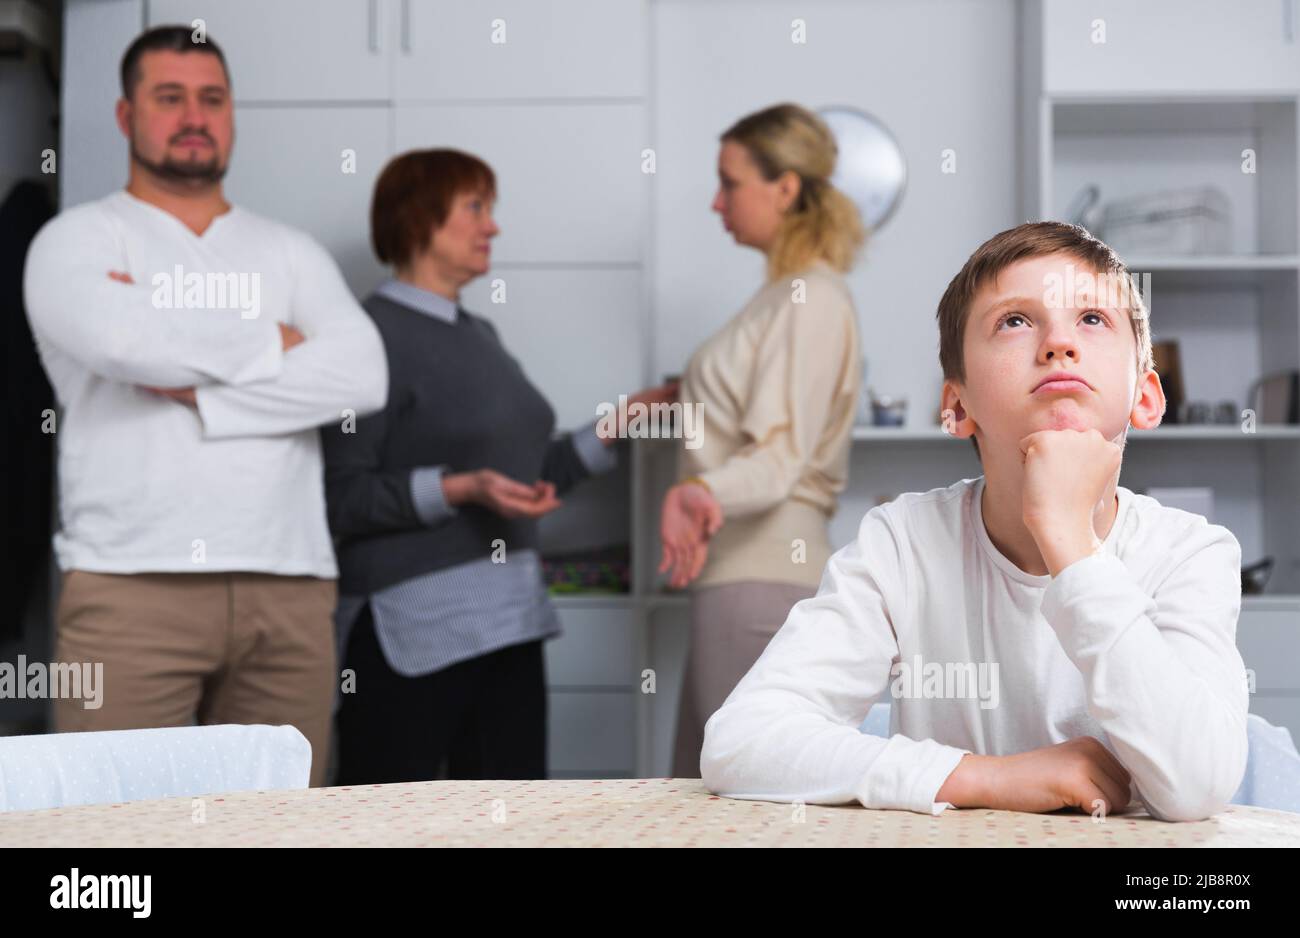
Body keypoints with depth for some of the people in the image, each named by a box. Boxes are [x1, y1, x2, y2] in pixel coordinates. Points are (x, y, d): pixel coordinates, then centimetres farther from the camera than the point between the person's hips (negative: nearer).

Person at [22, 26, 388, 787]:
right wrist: (271, 342, 1)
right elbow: (124, 340, -14)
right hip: (133, 584, -3)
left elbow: (362, 375, 0)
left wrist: (200, 393, -8)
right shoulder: (81, 239, 8)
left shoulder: (290, 252, 18)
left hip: (289, 589, 3)